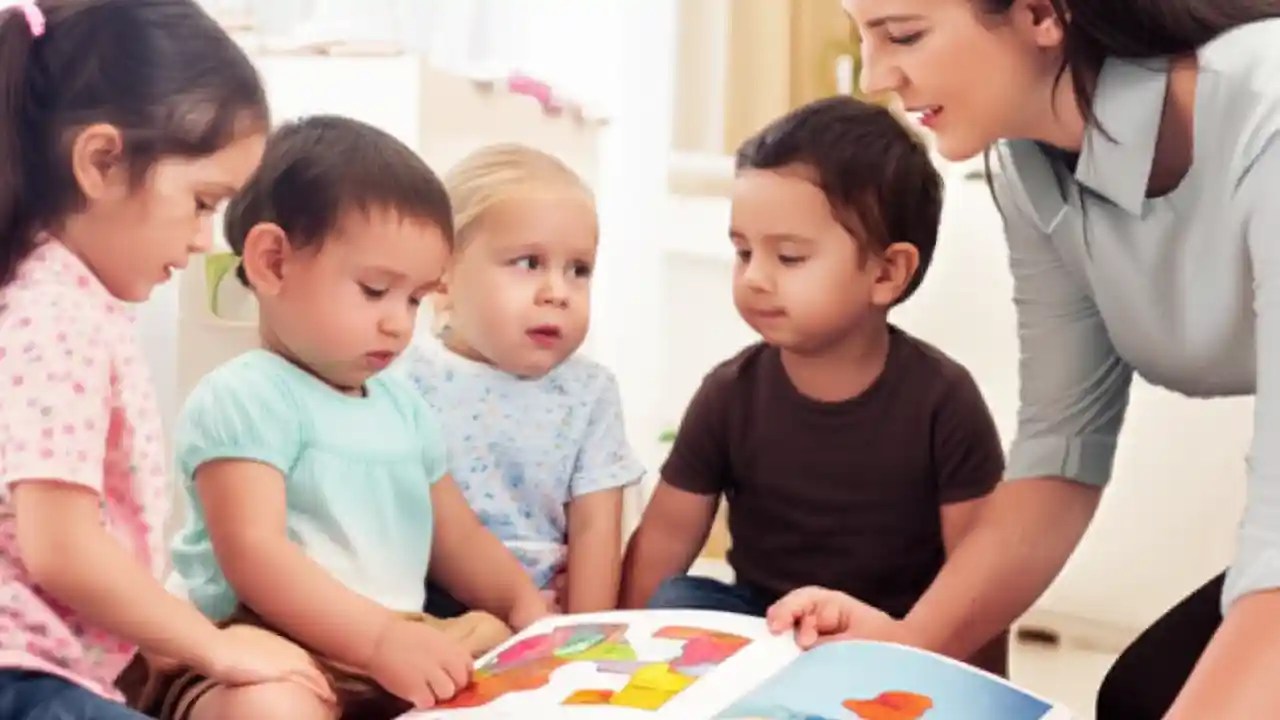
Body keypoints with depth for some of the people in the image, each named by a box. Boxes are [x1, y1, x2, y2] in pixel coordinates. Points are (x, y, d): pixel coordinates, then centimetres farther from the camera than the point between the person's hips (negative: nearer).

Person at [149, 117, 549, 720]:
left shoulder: (403, 406, 20)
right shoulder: (244, 398, -8)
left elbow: (456, 538, 27)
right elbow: (254, 555, -21)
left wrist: (523, 602, 7)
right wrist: (382, 638, -29)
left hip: (398, 653, 9)